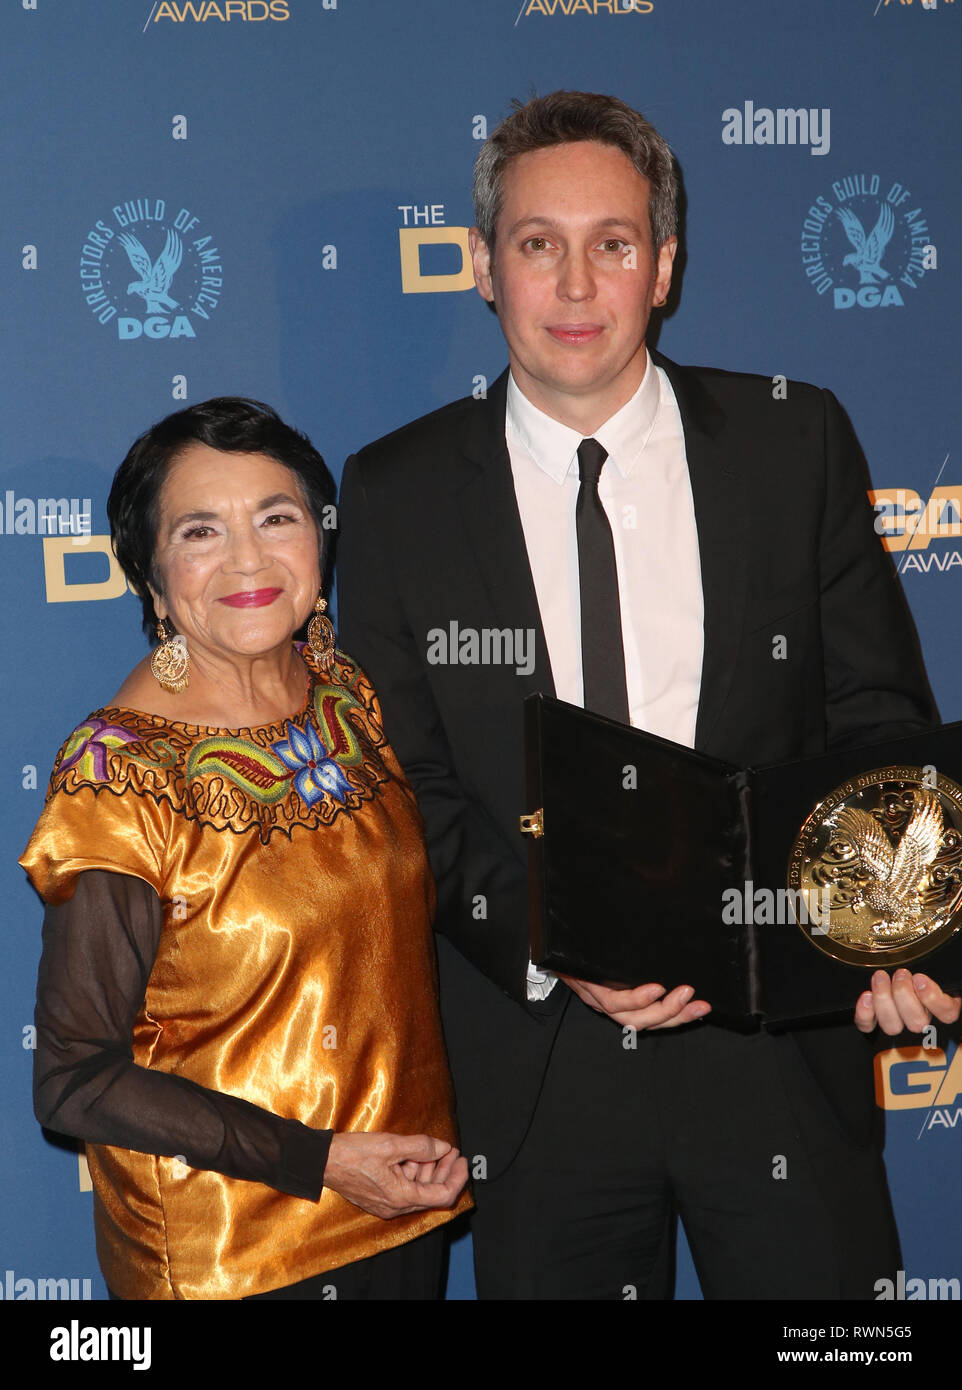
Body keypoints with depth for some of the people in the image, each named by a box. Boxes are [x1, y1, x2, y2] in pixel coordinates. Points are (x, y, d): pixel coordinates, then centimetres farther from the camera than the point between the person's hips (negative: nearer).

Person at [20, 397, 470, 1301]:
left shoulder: (345, 691, -2)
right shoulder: (120, 777, -20)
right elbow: (73, 1081, -16)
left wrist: (431, 1143, 2)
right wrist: (317, 1160, -20)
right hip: (223, 1252, -5)